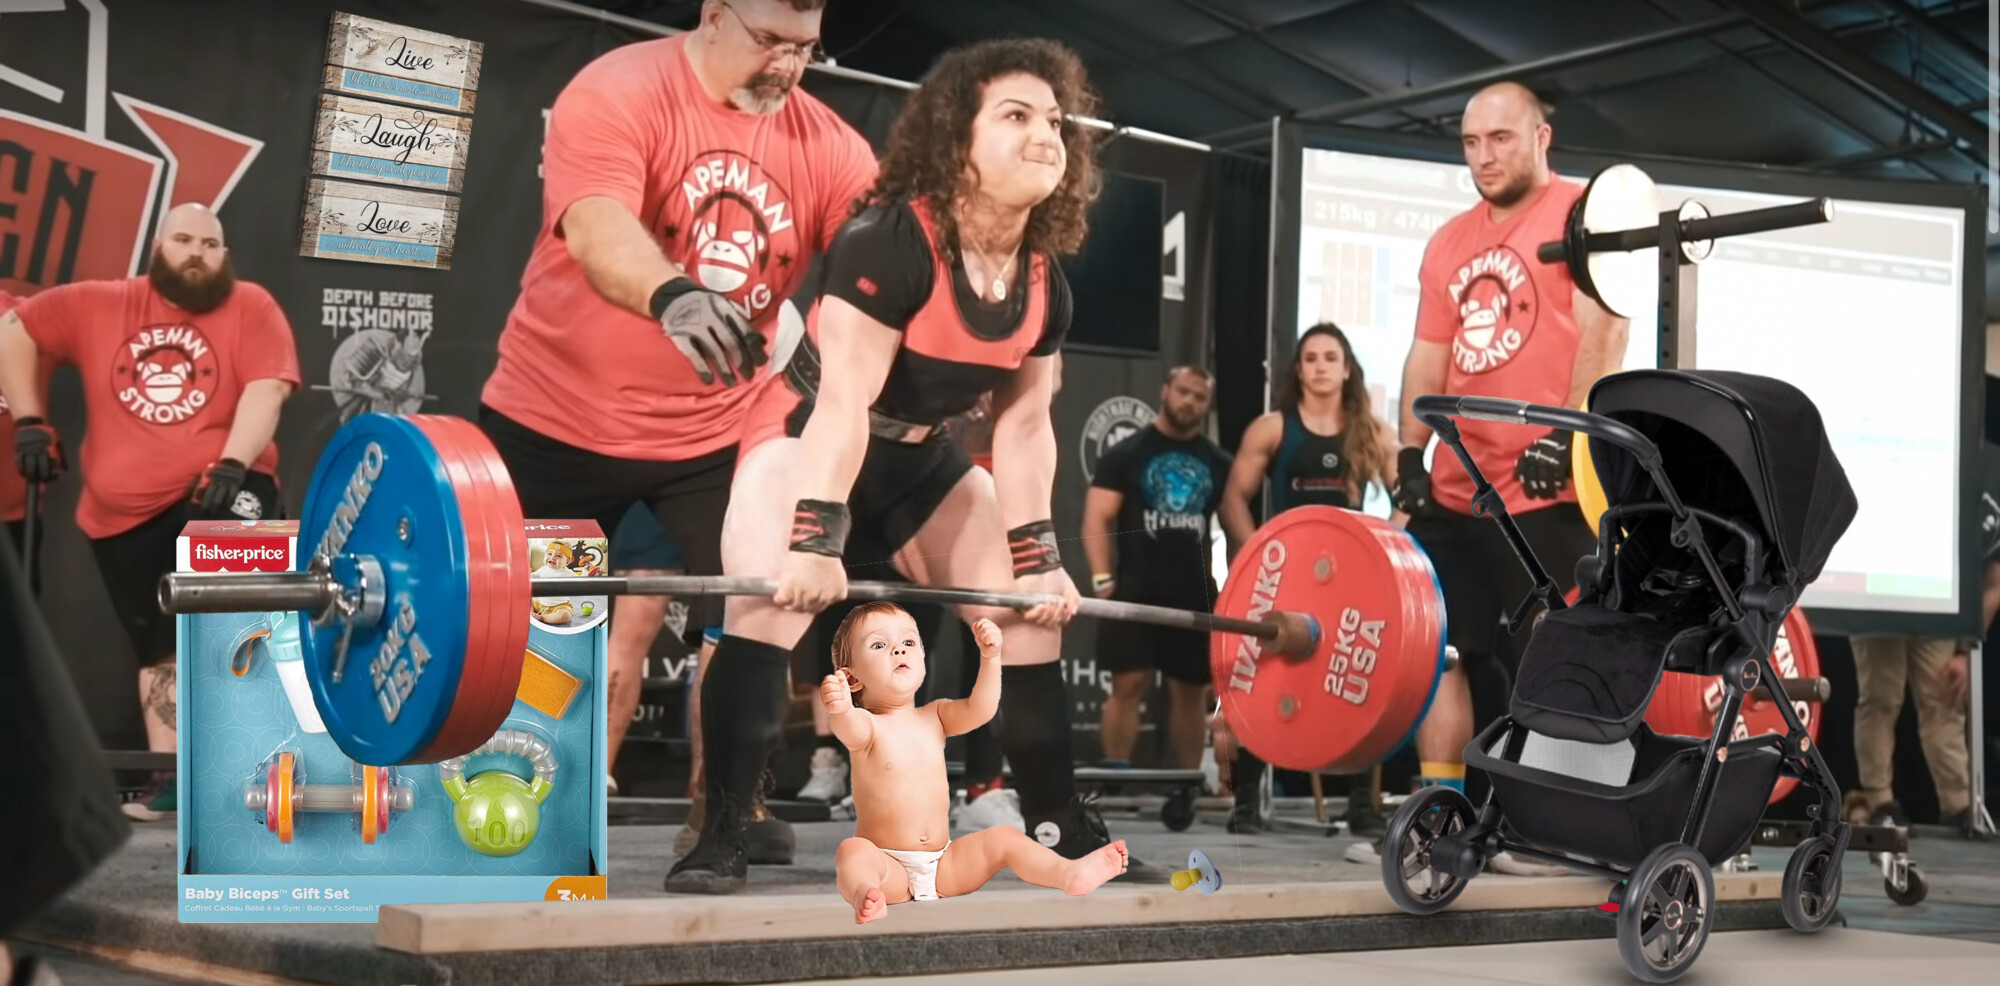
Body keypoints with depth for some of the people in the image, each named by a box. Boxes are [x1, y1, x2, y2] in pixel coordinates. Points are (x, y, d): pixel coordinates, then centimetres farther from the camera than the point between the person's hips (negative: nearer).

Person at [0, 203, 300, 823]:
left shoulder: (250, 307, 1)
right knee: (158, 647, 9)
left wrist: (232, 465, -26)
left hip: (215, 489, -4)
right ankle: (170, 777, 21)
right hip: (125, 511, 4)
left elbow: (267, 388, -12)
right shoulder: (100, 304, 10)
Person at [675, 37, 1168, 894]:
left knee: (1031, 609, 5)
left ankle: (1060, 827, 17)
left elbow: (1024, 426, 1)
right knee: (770, 602, -30)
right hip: (803, 443, -7)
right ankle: (720, 840, -26)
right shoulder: (889, 241, -28)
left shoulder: (1044, 285, -6)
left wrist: (1035, 557, -1)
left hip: (919, 460, 7)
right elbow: (843, 401, -31)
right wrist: (813, 540, -35)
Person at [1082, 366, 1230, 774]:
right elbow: (1097, 519, -5)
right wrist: (1102, 579, -16)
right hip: (1137, 591, -4)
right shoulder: (1126, 454, 0)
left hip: (1195, 594, 4)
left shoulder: (1219, 463, 11)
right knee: (1128, 684, -9)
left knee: (1191, 690, 8)